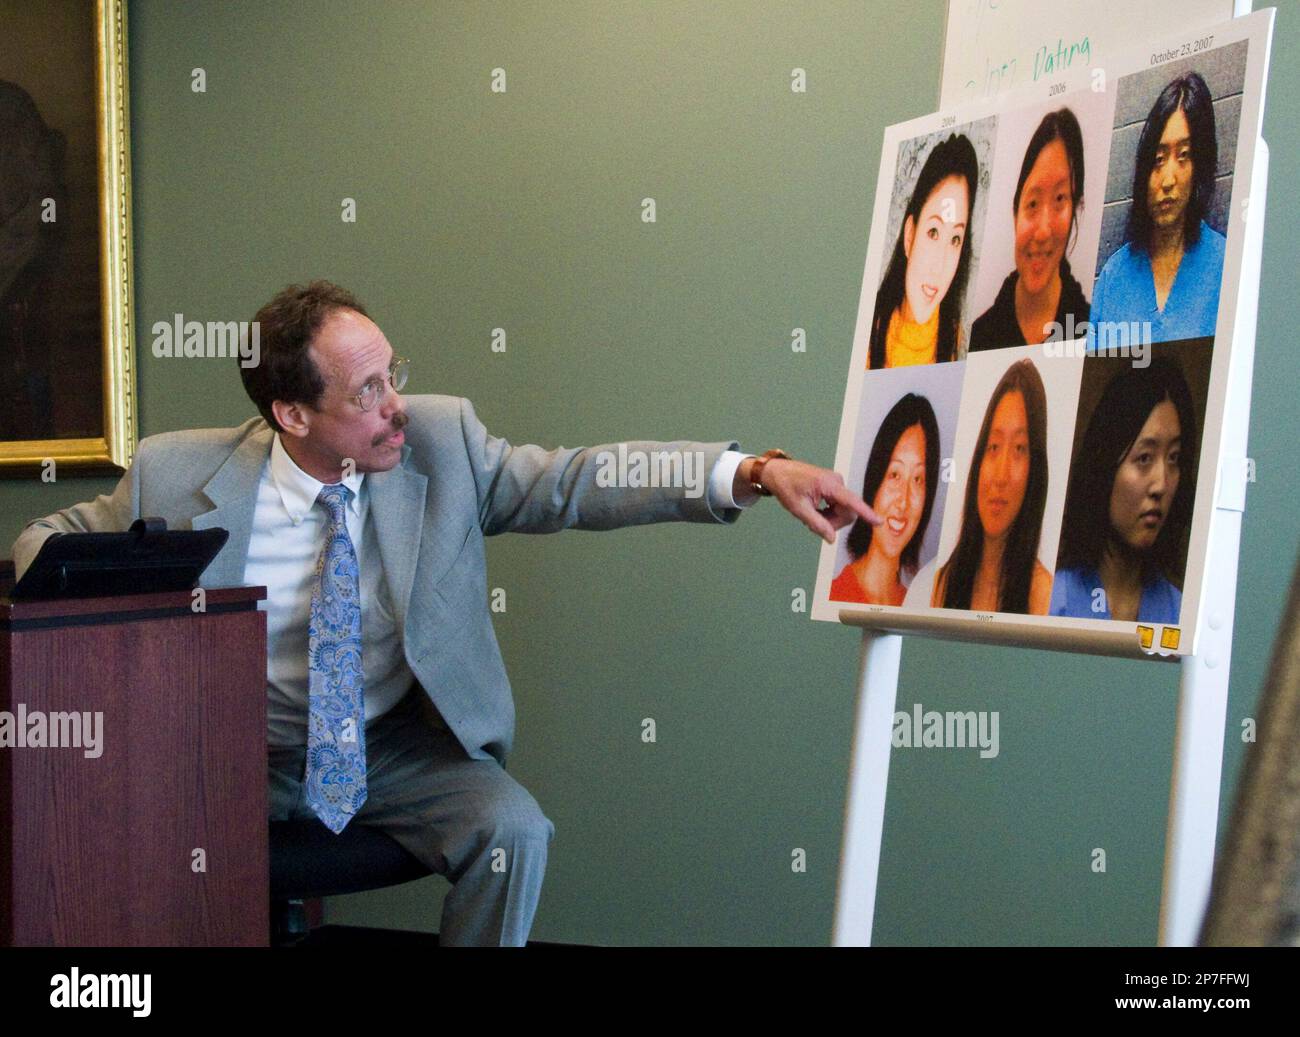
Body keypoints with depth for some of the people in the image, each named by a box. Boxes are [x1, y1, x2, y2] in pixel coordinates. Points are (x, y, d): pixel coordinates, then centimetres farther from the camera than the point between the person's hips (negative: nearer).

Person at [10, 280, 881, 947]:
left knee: (514, 831, -24)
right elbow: (52, 540, 3)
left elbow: (578, 481, -15)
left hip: (398, 748, 1)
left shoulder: (440, 441, -9)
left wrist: (754, 473, -27)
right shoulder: (177, 475, -11)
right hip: (242, 753, 0)